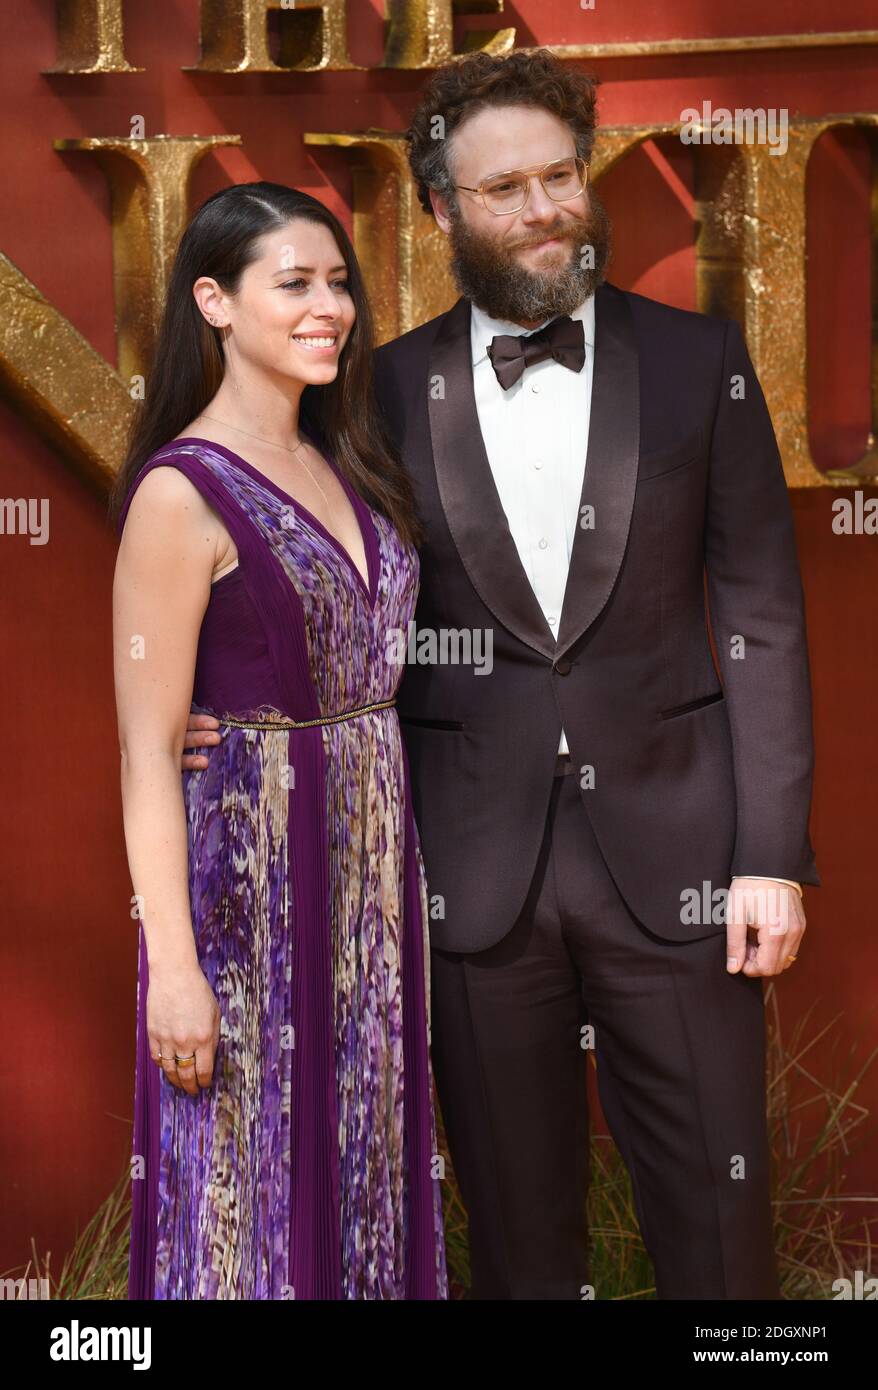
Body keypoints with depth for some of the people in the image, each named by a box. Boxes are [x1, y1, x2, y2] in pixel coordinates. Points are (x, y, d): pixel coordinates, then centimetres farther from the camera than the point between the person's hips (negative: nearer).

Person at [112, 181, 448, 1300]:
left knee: (365, 1169, 14)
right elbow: (148, 749, -15)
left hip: (370, 861, 7)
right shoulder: (181, 493, -13)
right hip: (246, 868, -7)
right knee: (249, 1187, 2)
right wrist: (172, 964, -19)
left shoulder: (345, 469, 10)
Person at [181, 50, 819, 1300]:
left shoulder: (697, 363, 3)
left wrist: (775, 854, -5)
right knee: (519, 1226, 10)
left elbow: (761, 616, 1)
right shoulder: (390, 390, 4)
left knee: (717, 1218, 3)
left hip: (669, 857, -1)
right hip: (477, 869, 1)